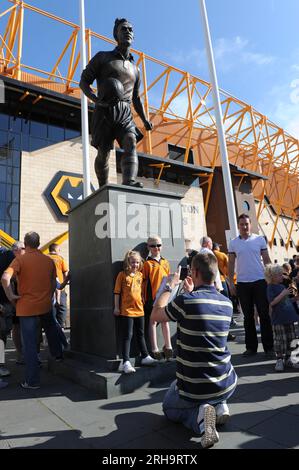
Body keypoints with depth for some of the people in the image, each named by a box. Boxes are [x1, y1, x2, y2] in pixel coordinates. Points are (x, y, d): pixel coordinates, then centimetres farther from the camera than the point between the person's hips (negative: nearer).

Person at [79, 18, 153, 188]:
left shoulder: (135, 69, 25)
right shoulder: (102, 57, 12)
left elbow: (136, 98, 29)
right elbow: (84, 82, 6)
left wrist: (145, 120, 12)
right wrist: (95, 98, -16)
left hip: (125, 114, 3)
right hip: (104, 112, -2)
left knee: (131, 145, -26)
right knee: (103, 154, -1)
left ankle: (129, 183, -45)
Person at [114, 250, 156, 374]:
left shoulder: (140, 274, 7)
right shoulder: (122, 275, -6)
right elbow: (117, 292, -5)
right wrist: (116, 307, -6)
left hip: (139, 309, 5)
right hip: (126, 310, -5)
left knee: (141, 334, 18)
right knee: (127, 336, -1)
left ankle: (145, 357, 31)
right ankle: (126, 362, 5)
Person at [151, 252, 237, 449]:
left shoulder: (185, 301, -23)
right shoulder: (227, 303, -5)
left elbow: (155, 315, -4)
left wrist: (170, 287, 4)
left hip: (193, 388, -5)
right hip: (226, 385, 6)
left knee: (170, 408, 28)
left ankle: (199, 415, -3)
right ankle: (220, 405, 9)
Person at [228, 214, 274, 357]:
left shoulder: (260, 239, 3)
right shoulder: (233, 243, 4)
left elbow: (266, 260, 6)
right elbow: (231, 264, 6)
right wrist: (230, 282, 1)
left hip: (260, 281, -1)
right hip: (242, 283, 1)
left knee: (264, 315, 4)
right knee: (248, 316, 9)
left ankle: (268, 347, 15)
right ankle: (251, 347, 19)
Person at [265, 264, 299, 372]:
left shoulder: (282, 286, 12)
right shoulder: (270, 288, -10)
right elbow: (272, 302, -19)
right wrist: (283, 294, -22)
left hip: (288, 318, 7)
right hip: (278, 319, -7)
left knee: (289, 339, 12)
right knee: (280, 340, -4)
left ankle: (287, 359, 24)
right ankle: (279, 360, 8)